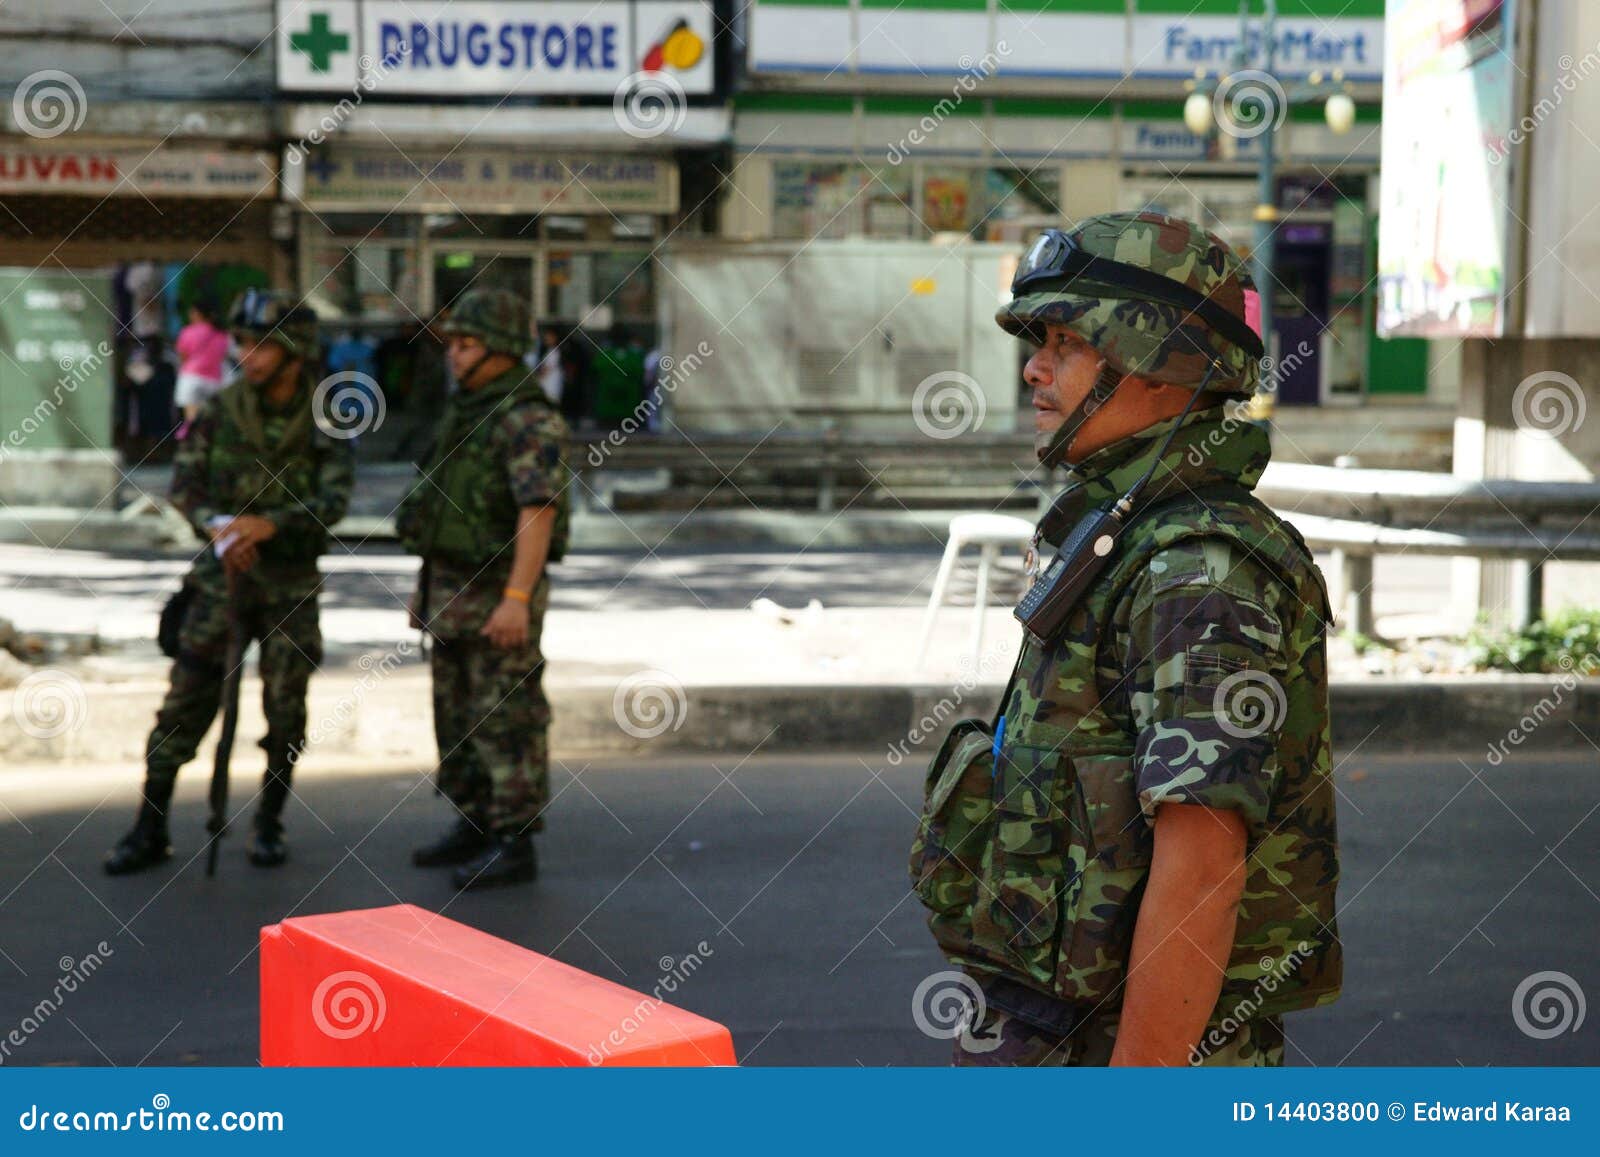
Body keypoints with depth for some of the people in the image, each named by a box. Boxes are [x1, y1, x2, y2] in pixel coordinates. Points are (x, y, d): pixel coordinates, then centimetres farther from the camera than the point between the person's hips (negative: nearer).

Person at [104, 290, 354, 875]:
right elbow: (184, 485, -4)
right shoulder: (218, 412, 0)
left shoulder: (323, 424, -3)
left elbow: (334, 499, -14)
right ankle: (149, 830, 3)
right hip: (220, 575, 0)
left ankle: (269, 825, 21)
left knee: (285, 709, 5)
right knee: (185, 701, -3)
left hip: (291, 583, 0)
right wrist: (217, 526, -24)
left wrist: (268, 524, -30)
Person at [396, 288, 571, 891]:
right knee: (459, 716, 14)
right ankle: (473, 829, 24)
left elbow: (539, 513, -24)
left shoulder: (530, 421, -17)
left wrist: (517, 600, -30)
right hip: (456, 592, 9)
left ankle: (514, 847, 2)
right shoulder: (468, 413, 13)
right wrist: (427, 586, 19)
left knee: (506, 720, -4)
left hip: (499, 593, -9)